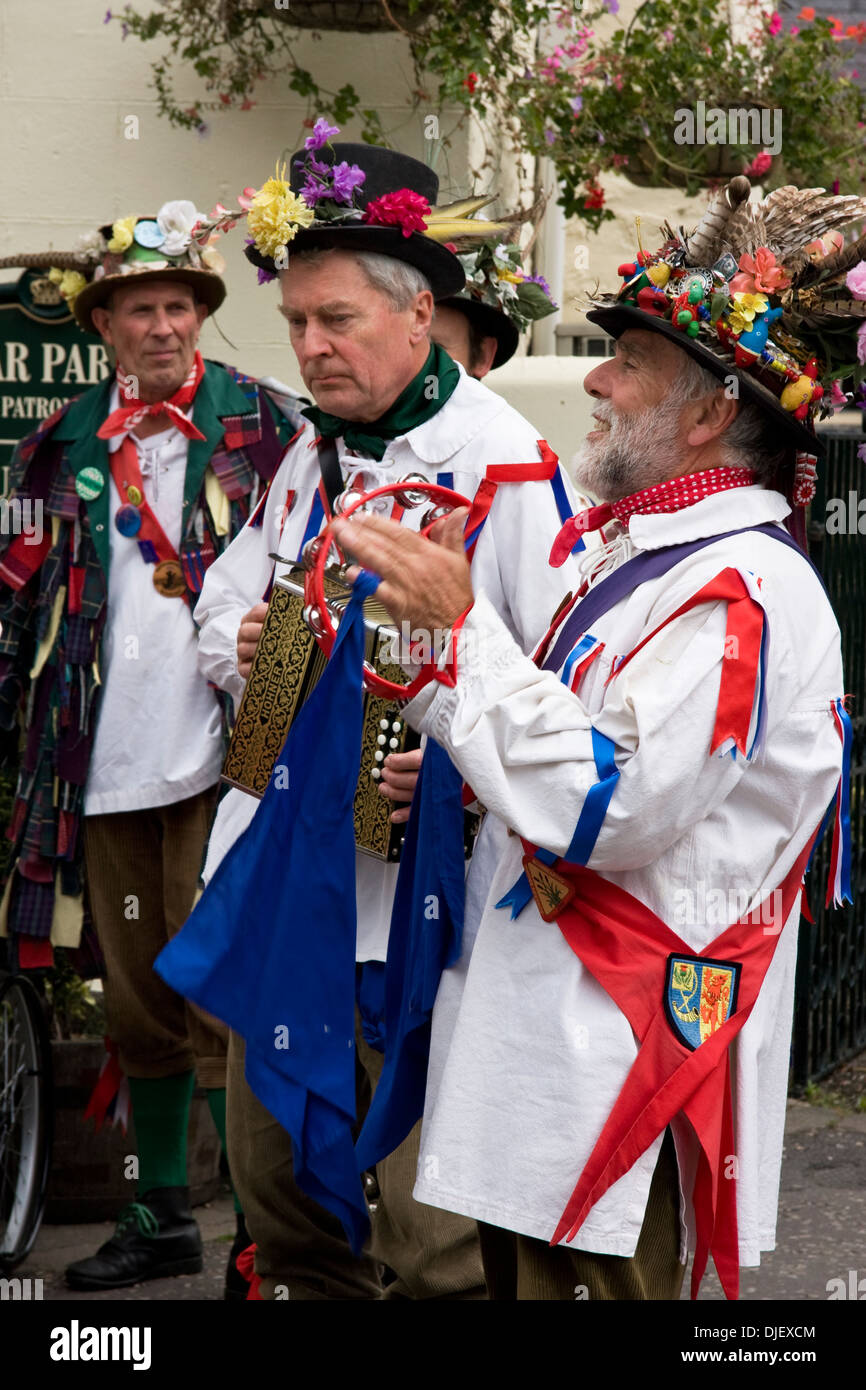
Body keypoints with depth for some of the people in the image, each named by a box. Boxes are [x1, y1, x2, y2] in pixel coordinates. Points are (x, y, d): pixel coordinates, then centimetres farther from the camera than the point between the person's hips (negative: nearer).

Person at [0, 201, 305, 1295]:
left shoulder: (262, 426, 0)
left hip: (220, 754, -5)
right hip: (106, 764, 5)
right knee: (140, 1000, 14)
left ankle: (263, 1235, 3)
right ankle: (162, 1215, 28)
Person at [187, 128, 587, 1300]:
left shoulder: (504, 464, -10)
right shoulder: (309, 455, 16)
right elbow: (222, 602, 26)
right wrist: (239, 644, 3)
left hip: (417, 880, -8)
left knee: (435, 1229, -2)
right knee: (274, 1170, 16)